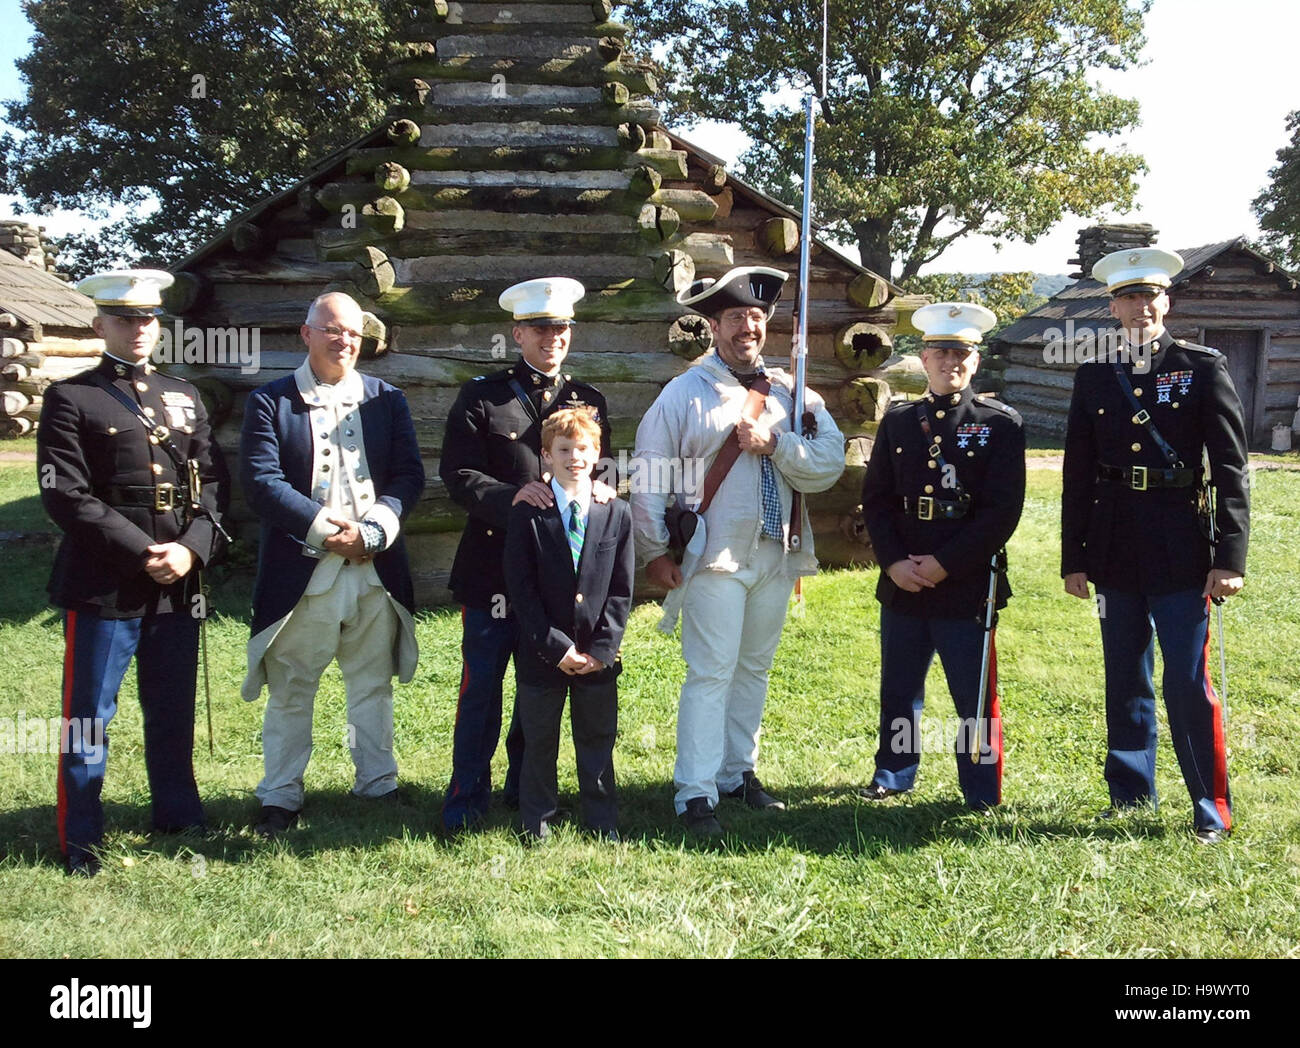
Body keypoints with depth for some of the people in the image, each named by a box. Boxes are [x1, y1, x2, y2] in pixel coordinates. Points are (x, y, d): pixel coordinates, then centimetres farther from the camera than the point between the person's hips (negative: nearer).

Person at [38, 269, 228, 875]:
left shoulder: (184, 399, 14)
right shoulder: (70, 399, -1)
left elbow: (213, 482, 8)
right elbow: (66, 496, -10)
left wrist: (190, 549, -9)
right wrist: (143, 552, -15)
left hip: (179, 586, 5)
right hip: (102, 587, -4)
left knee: (174, 710, 14)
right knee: (88, 713, 4)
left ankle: (178, 815, 30)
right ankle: (80, 838, 16)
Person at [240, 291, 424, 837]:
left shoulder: (386, 399, 10)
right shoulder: (269, 402, 2)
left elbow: (409, 475, 3)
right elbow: (261, 482, -8)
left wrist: (371, 531, -13)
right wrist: (326, 531, -14)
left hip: (376, 570, 3)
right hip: (300, 572, -2)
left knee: (373, 685, 13)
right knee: (290, 691, 5)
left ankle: (378, 783, 25)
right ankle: (281, 797, 16)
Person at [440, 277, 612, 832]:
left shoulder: (588, 400, 13)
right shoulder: (481, 397, 3)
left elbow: (600, 470, 16)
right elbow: (458, 475, -4)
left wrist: (597, 489, -9)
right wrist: (510, 496, -22)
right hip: (494, 568, -3)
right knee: (482, 683, 0)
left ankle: (526, 786, 26)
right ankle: (467, 796, 13)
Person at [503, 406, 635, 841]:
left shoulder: (617, 514, 2)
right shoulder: (527, 515, -5)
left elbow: (622, 591, 1)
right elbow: (522, 591, -8)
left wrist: (602, 647, -8)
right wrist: (555, 647, -13)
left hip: (598, 655, 2)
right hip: (542, 653, -1)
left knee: (598, 739, 12)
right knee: (539, 740, 11)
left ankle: (602, 822, 26)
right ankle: (537, 821, 26)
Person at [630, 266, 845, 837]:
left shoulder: (790, 392, 10)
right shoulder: (686, 392, -1)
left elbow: (829, 462, 0)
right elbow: (649, 475, -2)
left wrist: (775, 442, -15)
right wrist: (655, 550, -5)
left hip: (777, 554, 5)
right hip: (716, 555, -5)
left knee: (754, 667, 13)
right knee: (711, 672, -7)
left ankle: (737, 772, 26)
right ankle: (696, 794, -1)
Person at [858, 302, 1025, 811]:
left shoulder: (1001, 425, -1)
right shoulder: (897, 421, 10)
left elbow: (1003, 511, -8)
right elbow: (876, 499, 8)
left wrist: (943, 564, -13)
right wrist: (895, 562, -7)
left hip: (968, 584, -4)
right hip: (901, 584, 4)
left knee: (974, 694, 3)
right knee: (898, 688, 14)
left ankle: (982, 795, 17)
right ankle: (894, 775, 32)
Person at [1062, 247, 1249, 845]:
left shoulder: (1203, 369, 0)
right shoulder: (1093, 377, 8)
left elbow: (1230, 469, -4)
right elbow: (1078, 474, 10)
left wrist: (1230, 557, -10)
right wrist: (1073, 560, 7)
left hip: (1181, 553, -3)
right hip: (1115, 554, 3)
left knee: (1190, 683, -3)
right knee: (1125, 681, 12)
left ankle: (1212, 811, 10)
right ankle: (1131, 794, 26)